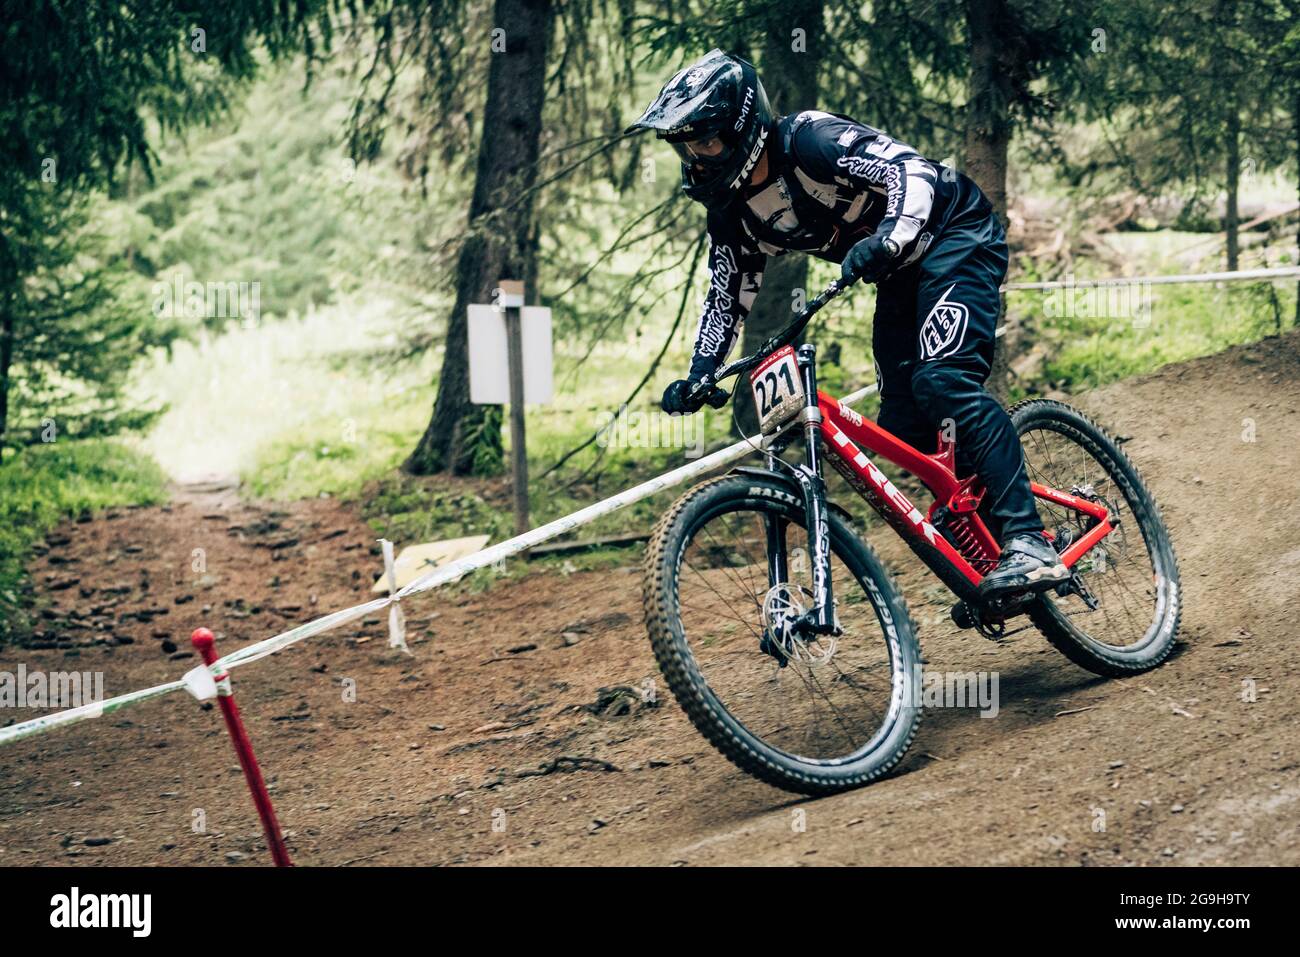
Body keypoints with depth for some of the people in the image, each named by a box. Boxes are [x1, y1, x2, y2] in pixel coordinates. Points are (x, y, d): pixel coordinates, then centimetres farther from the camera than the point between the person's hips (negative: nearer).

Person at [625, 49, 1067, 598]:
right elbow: (727, 296, 11)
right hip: (903, 276, 9)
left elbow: (912, 171, -33)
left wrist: (886, 241, -51)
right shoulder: (732, 209, -1)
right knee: (901, 428, -1)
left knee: (942, 380, -27)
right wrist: (698, 378, -2)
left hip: (955, 237, -9)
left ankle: (1028, 543, -32)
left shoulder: (809, 139, -25)